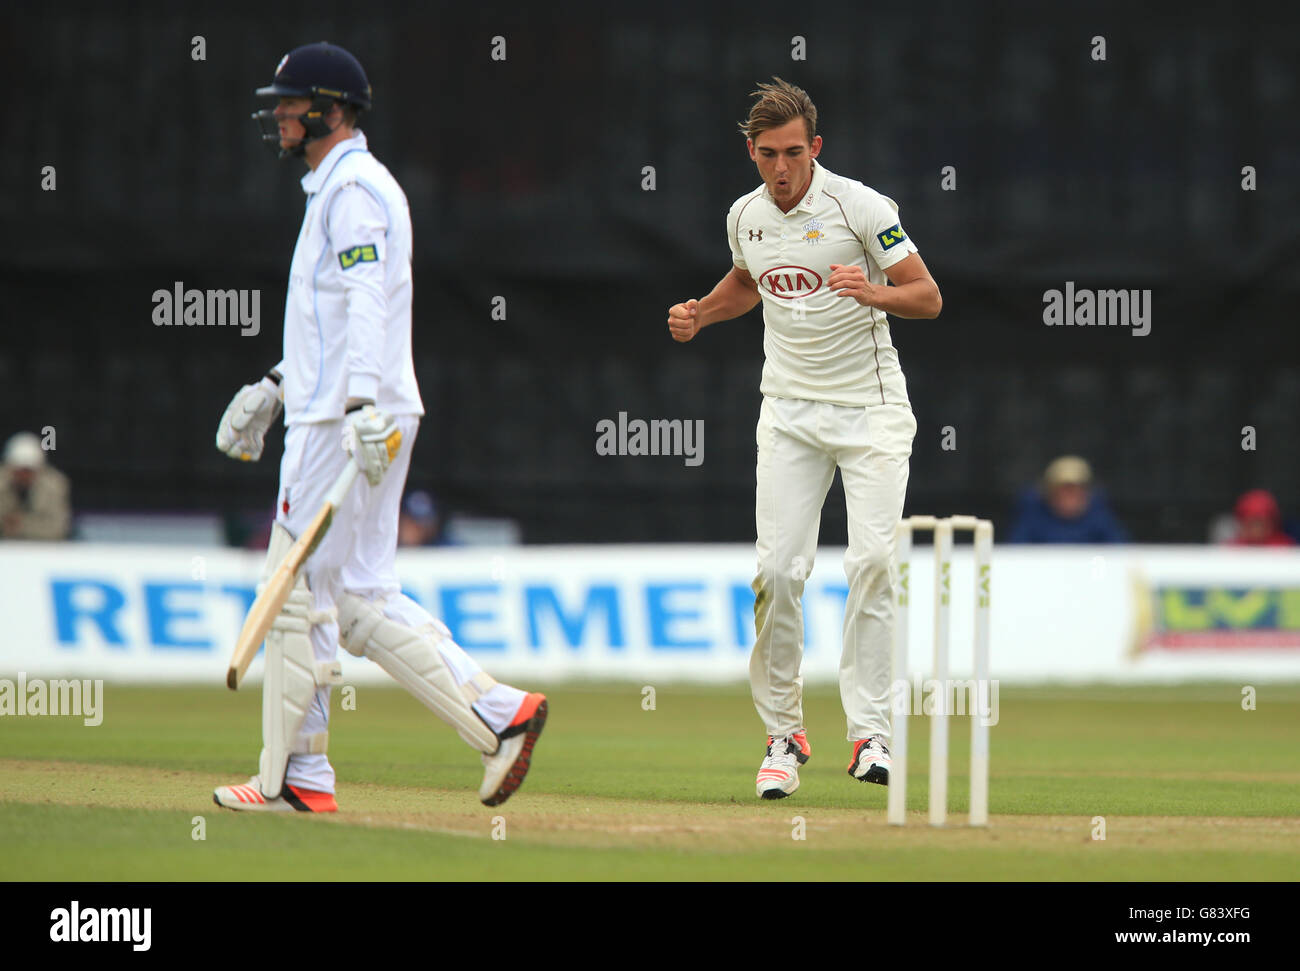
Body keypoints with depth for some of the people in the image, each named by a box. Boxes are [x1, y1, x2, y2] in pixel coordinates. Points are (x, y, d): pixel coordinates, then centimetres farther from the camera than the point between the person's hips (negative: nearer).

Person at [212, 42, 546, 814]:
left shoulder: (354, 188, -11)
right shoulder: (339, 188, 21)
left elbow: (368, 302, -24)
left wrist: (360, 405, -35)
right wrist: (275, 387, 29)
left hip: (345, 425, -10)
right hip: (333, 417, 10)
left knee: (299, 590, -5)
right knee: (360, 599, 8)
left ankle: (296, 776, -1)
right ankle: (497, 714, 2)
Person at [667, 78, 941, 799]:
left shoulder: (861, 207, -11)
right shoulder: (746, 216, 5)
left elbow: (929, 299, -11)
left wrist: (874, 293, -31)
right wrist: (699, 314, 9)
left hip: (870, 410, -4)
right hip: (789, 409, 4)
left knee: (872, 561, -15)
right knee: (778, 569, -7)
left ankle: (869, 733, -11)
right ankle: (783, 733, 5)